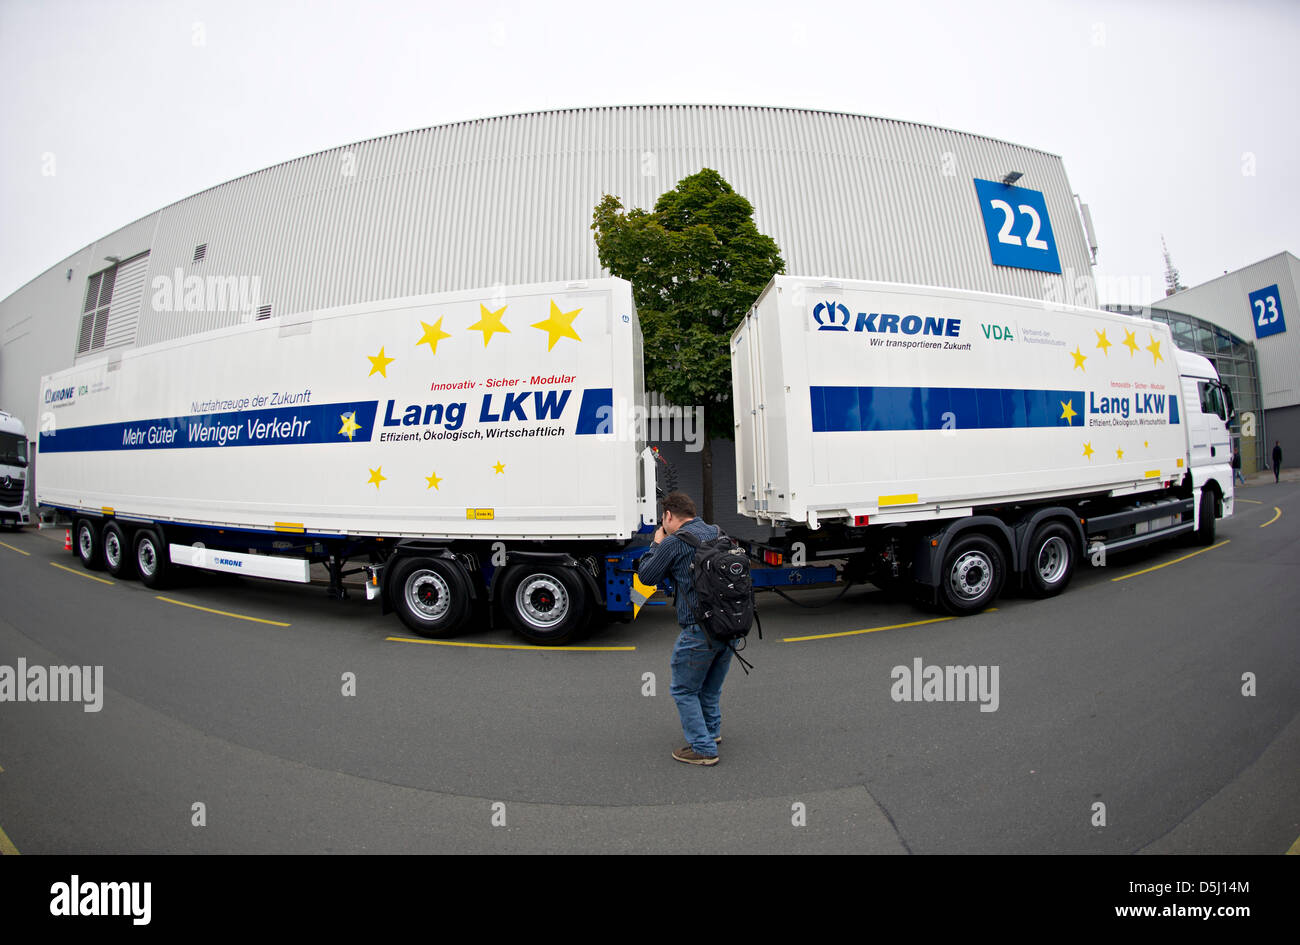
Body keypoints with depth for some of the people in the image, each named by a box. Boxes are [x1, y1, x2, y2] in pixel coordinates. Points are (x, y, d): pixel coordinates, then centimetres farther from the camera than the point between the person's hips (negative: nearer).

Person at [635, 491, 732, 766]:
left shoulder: (673, 542, -12)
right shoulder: (718, 533, 8)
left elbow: (646, 575, -1)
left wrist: (657, 544, 12)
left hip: (699, 631, -7)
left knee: (684, 691, 10)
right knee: (711, 686, 27)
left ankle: (703, 749, 13)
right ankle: (712, 730, 44)